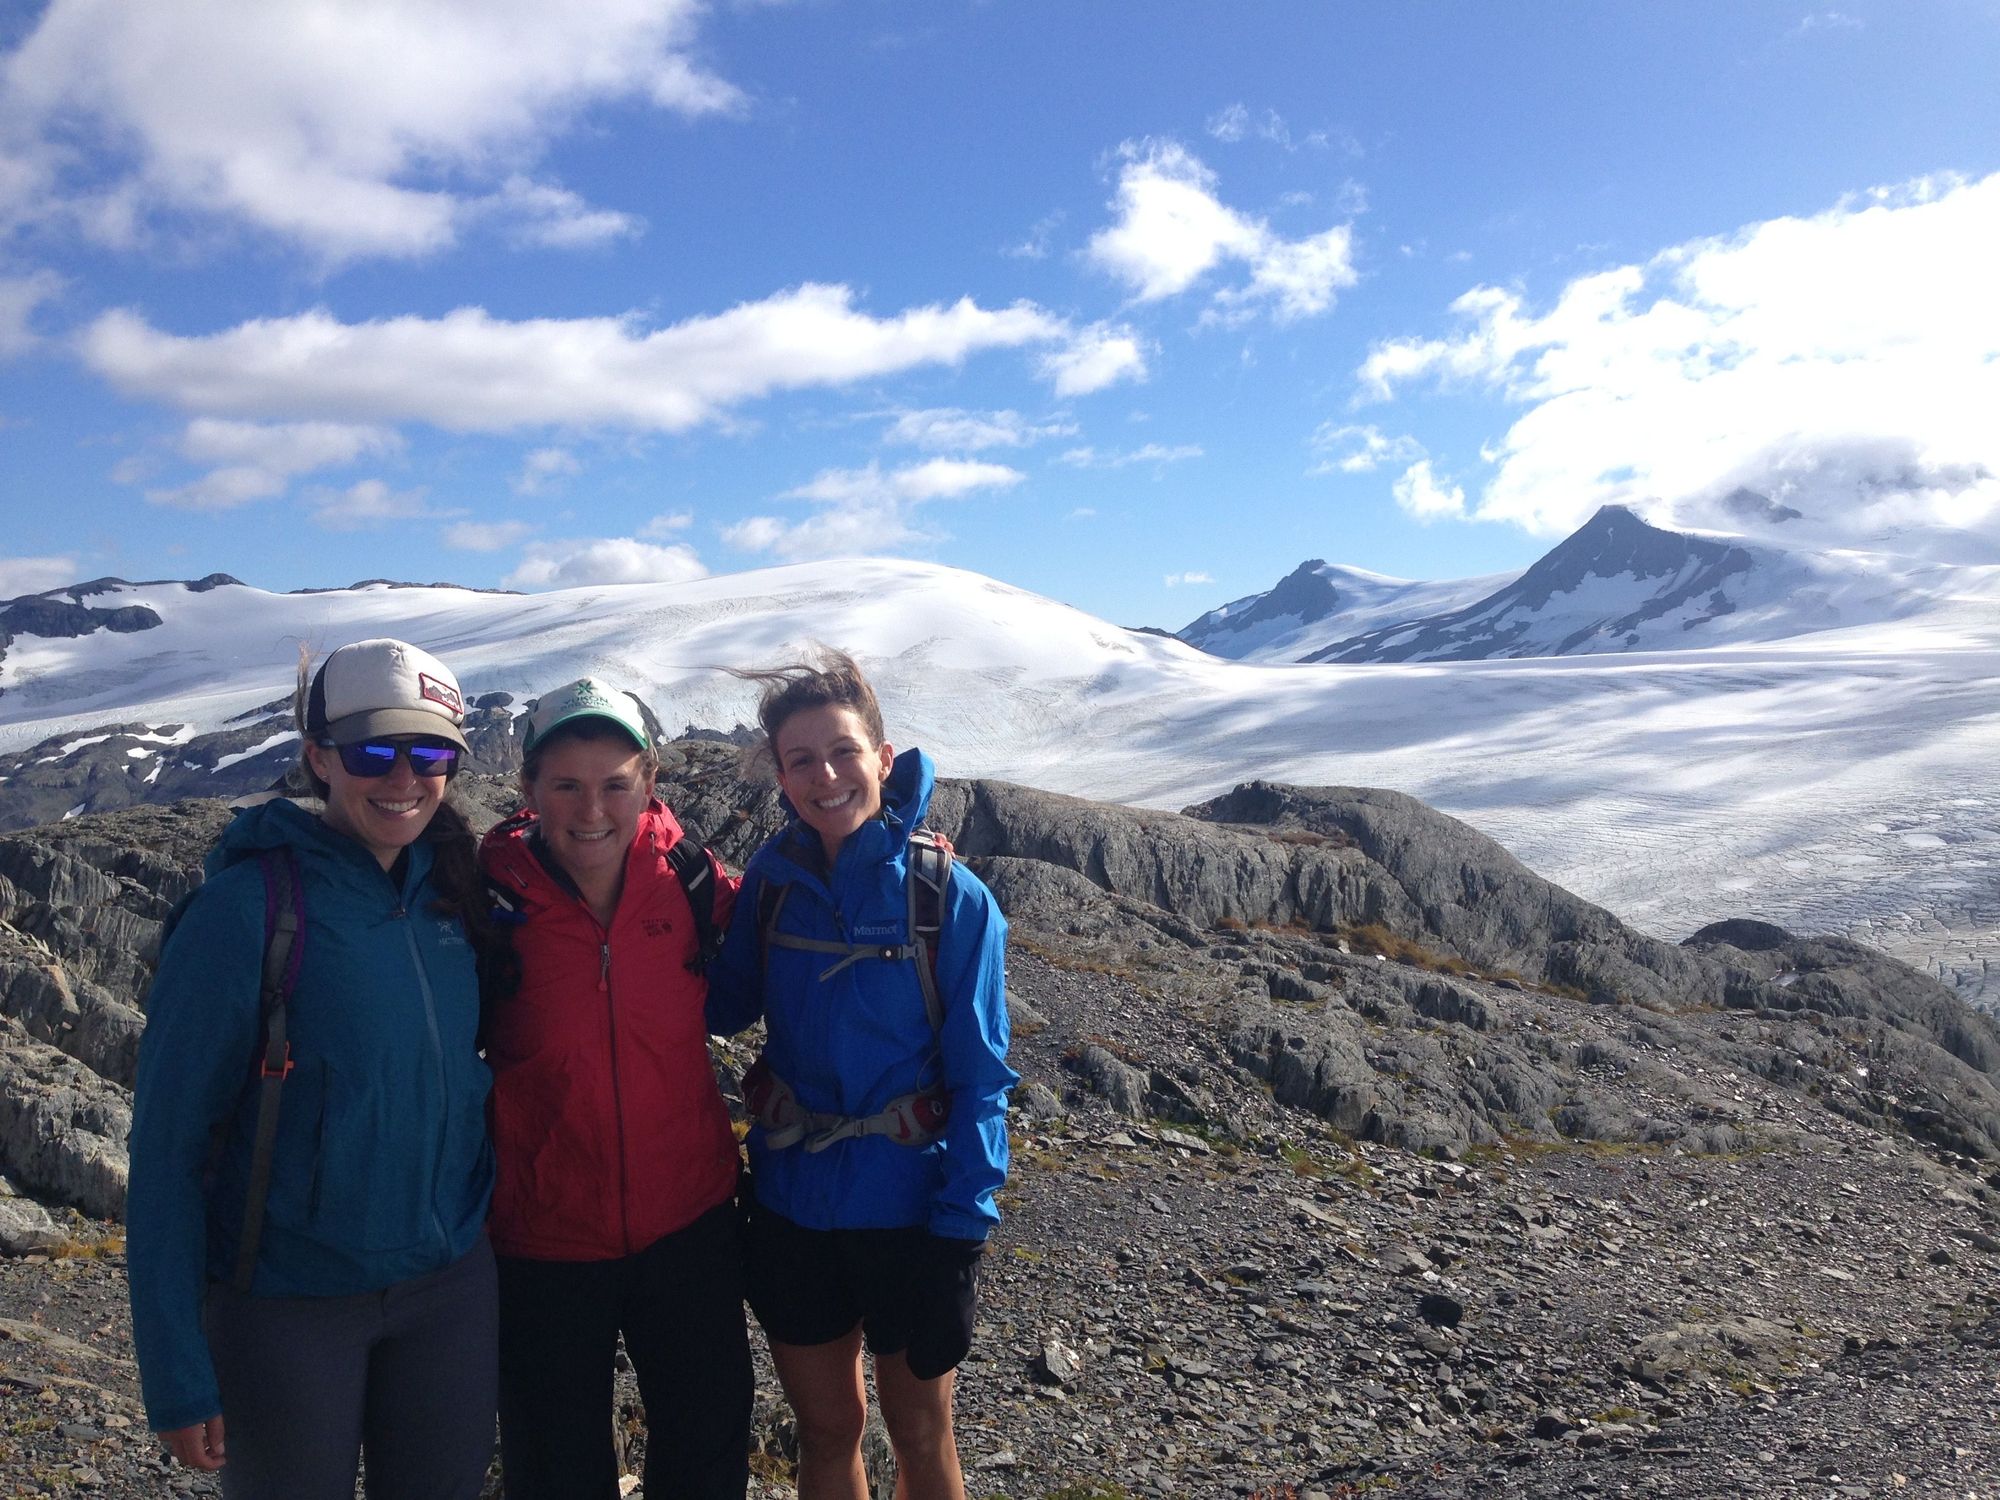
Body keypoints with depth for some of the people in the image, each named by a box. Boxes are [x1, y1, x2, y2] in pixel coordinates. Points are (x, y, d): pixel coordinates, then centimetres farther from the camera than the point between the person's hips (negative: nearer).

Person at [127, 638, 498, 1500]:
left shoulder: (448, 895, -1)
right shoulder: (245, 908, -16)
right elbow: (166, 1144, -13)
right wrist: (176, 1374, -13)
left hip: (451, 1288, 5)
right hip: (290, 1307, -4)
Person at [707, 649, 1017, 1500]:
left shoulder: (952, 898, -14)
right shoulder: (772, 879, -3)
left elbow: (978, 1076, -12)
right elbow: (724, 1005, 6)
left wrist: (960, 1228, -17)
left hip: (908, 1205, -3)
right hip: (793, 1203, 3)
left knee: (918, 1432, 17)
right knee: (825, 1429, 19)